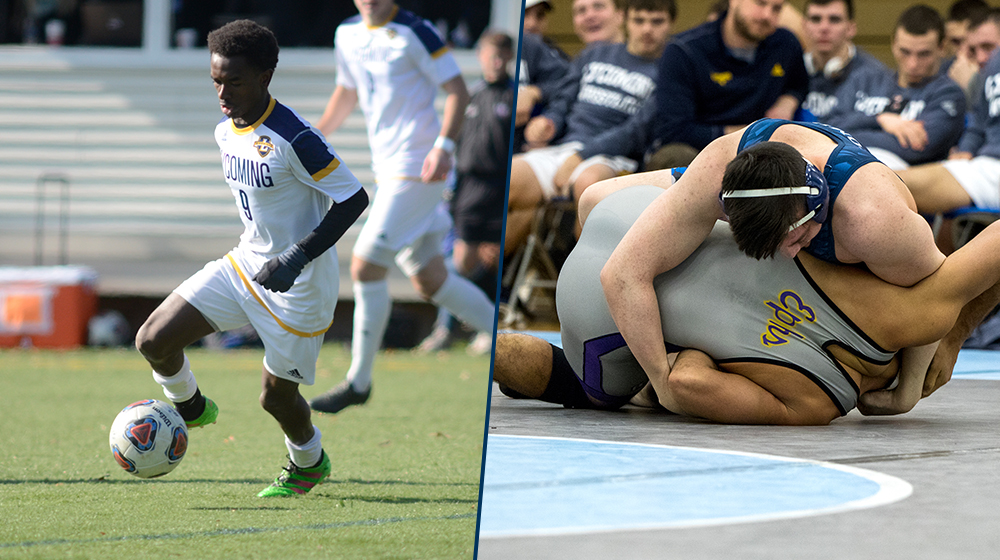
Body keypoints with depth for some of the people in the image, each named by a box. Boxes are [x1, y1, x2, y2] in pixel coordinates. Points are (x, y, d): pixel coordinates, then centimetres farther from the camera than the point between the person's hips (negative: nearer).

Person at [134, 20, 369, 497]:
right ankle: (189, 408, 23)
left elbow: (353, 199, -22)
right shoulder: (225, 133, 1)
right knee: (154, 339, -6)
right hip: (245, 262, 7)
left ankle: (309, 461, 36)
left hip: (298, 283, -7)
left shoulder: (292, 138, -24)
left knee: (276, 396, 5)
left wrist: (298, 256, -27)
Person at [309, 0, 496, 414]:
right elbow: (346, 93, 27)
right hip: (386, 167, 8)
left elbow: (457, 90, -10)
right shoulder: (347, 34, 11)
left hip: (417, 167, -8)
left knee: (365, 266, -11)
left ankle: (359, 381, 0)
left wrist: (444, 146, -23)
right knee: (428, 280, 8)